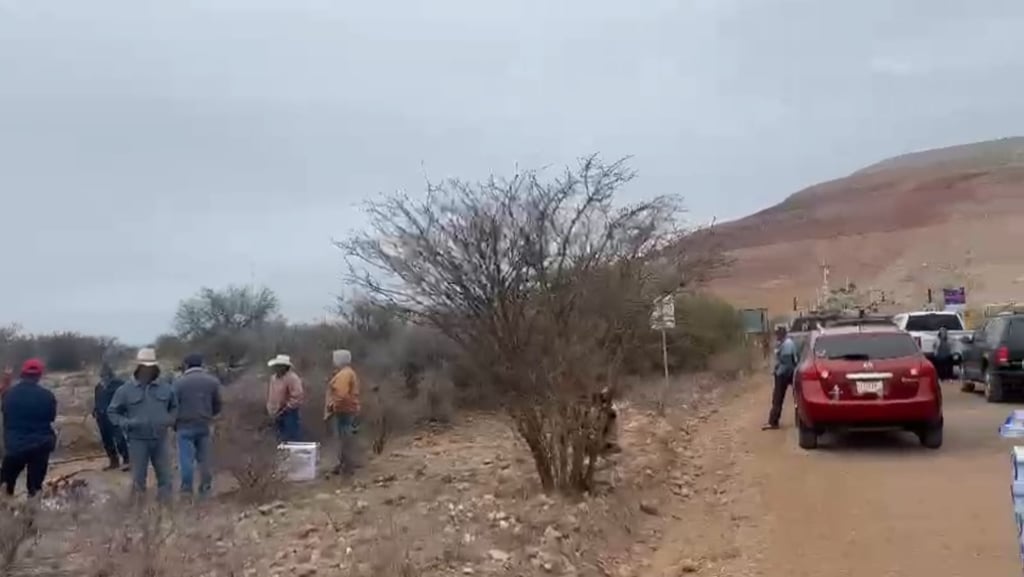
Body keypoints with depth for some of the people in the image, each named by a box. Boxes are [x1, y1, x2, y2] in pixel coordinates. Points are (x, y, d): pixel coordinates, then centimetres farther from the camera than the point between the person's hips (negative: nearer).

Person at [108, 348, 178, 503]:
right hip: (138, 440, -2)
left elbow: (174, 407, 19)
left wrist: (170, 419, -1)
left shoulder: (165, 388, 4)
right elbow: (112, 411, 4)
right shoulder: (125, 390, -3)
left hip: (160, 439, 3)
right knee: (138, 476, 4)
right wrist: (126, 423, -13)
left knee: (165, 475, 7)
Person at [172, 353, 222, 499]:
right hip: (204, 425, 3)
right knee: (204, 459, 10)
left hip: (185, 426, -3)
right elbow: (217, 406, 7)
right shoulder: (213, 381, 2)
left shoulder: (179, 382, -8)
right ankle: (205, 489, 15)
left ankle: (187, 491, 3)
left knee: (186, 459, 1)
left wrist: (175, 424, 11)